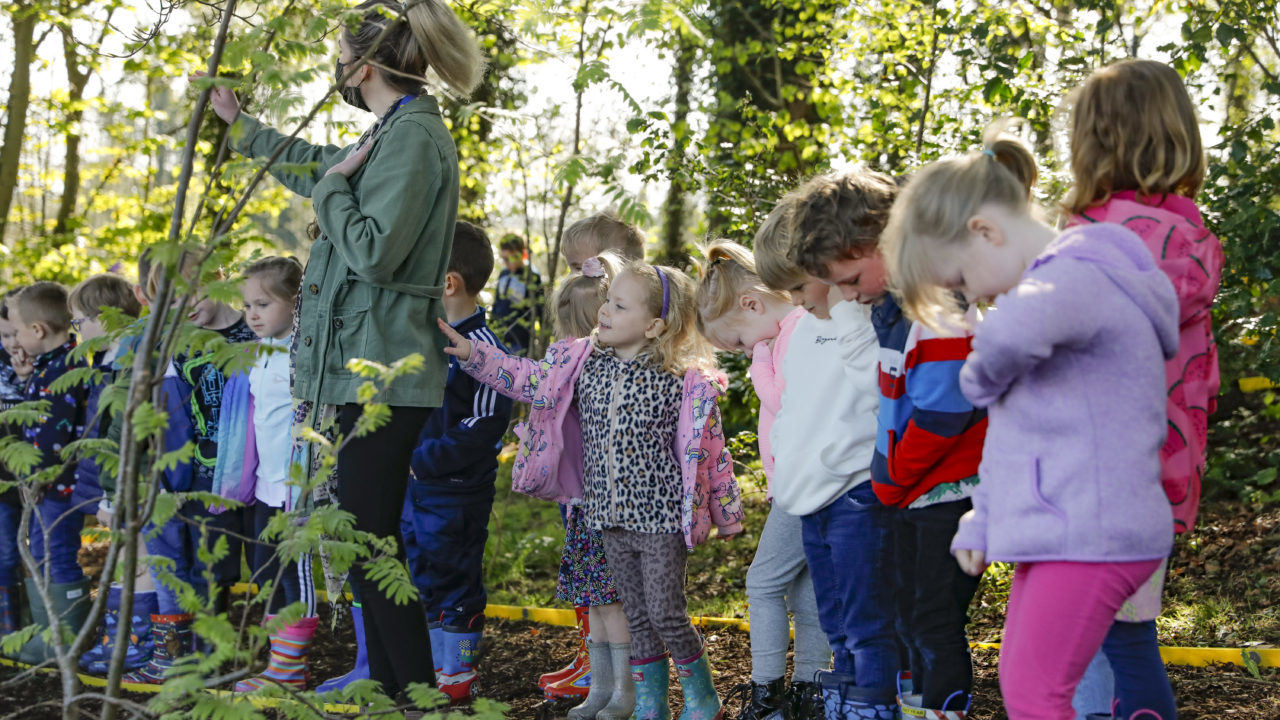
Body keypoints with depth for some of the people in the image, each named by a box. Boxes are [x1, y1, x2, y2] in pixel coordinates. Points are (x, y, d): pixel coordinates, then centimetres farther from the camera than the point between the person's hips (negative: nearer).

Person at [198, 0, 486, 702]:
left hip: (381, 375, -10)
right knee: (367, 541, 11)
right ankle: (387, 686, 17)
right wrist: (240, 124, 45)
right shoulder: (395, 132, 17)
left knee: (370, 544, -9)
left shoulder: (414, 135, -14)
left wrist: (332, 187, -8)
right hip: (367, 371, 10)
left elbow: (373, 252, -23)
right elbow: (317, 167, 37)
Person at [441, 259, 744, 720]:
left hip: (662, 517, -5)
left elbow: (707, 451, -6)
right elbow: (528, 380, 11)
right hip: (612, 517, 5)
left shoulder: (683, 383, -12)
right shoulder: (584, 364, 2)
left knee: (665, 613, -4)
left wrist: (727, 515, 0)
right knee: (637, 614, 12)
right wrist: (471, 353, 2)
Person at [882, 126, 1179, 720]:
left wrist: (980, 381, -18)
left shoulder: (1078, 278, -16)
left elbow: (1012, 333, -41)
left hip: (1090, 534, -11)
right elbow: (1015, 425, 23)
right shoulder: (1053, 282, 17)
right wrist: (980, 521, 20)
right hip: (1061, 530, 11)